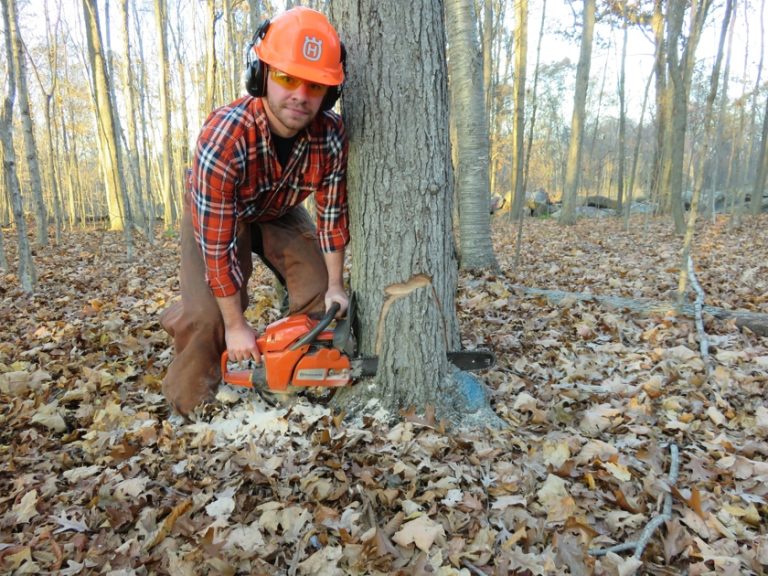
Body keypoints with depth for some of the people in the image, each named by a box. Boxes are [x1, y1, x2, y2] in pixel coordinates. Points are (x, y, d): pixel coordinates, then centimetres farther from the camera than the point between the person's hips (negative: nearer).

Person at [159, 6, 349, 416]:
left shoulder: (331, 134, -28)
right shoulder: (224, 138, -40)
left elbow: (332, 212, -13)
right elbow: (218, 246, -34)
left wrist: (335, 285, -10)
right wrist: (236, 325, -27)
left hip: (280, 213, 4)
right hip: (215, 215, -4)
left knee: (322, 298, -3)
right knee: (208, 316, -19)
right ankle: (189, 409, 4)